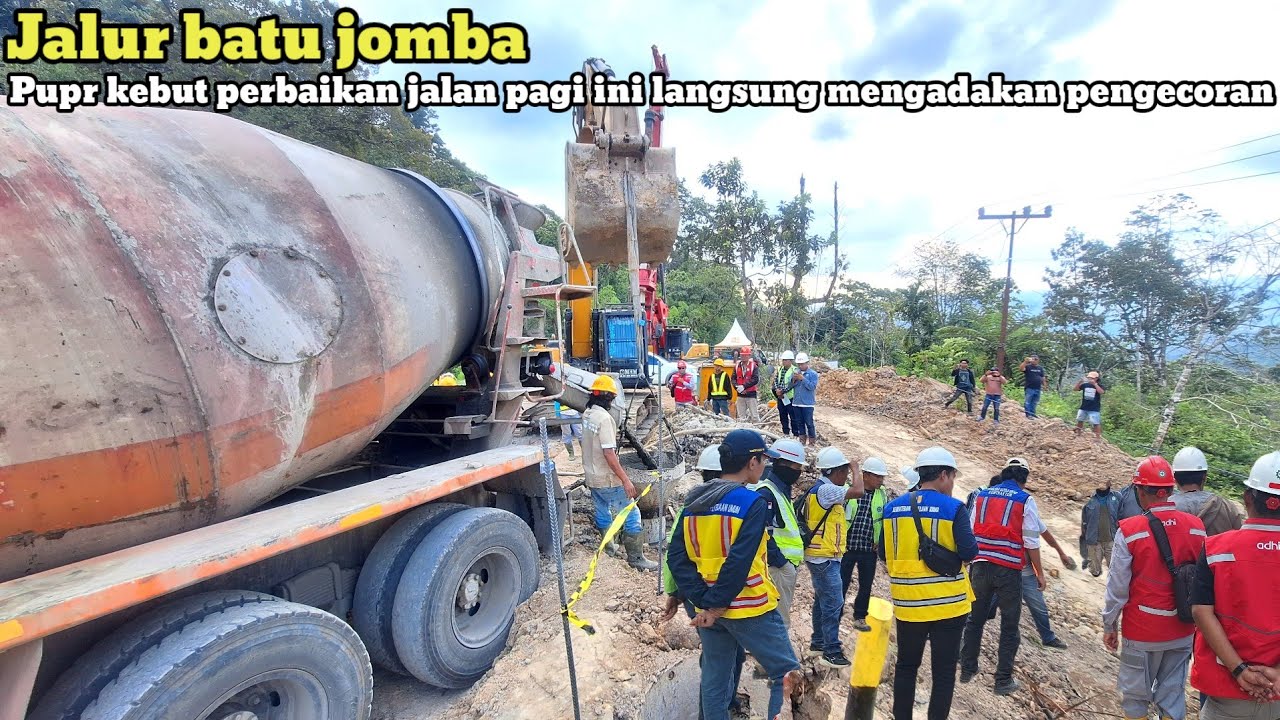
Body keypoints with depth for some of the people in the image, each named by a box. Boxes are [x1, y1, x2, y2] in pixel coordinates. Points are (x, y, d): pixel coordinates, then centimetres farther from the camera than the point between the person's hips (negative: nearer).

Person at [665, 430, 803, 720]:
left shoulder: (694, 501, 2)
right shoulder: (753, 503, -16)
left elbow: (676, 557, -3)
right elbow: (739, 563, -23)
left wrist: (703, 601, -6)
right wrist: (715, 605, -16)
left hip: (707, 608, 6)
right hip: (749, 609, -6)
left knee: (715, 679, 17)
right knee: (786, 673, 11)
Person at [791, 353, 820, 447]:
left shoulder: (813, 373, -4)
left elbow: (812, 387, -15)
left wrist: (803, 379, -20)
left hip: (807, 403, -5)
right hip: (796, 403, 5)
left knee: (809, 423, -2)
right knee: (799, 423, 12)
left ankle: (812, 442, 7)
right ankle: (802, 440, 23)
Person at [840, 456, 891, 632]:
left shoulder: (882, 494, 0)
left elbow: (885, 520, 12)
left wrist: (880, 544, 8)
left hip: (869, 550, 4)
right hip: (847, 547, -4)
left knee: (866, 585, 16)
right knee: (841, 584, 5)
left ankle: (860, 616, 33)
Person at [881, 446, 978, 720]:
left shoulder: (892, 508, 1)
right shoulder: (953, 508, -12)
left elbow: (884, 554, 5)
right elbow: (969, 552, -15)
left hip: (907, 602, 4)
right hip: (948, 602, -3)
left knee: (906, 666, 17)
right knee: (944, 670, 9)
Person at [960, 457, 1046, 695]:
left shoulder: (982, 495, 8)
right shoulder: (1025, 499, -3)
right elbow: (1031, 541, -5)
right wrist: (1039, 572, 5)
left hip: (980, 566, 3)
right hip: (1009, 569, -3)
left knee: (975, 619, 16)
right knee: (1009, 626, 9)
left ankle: (967, 669, 25)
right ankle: (1003, 680, 16)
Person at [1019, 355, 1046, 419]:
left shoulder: (1040, 368, 14)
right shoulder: (1028, 366, -5)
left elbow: (1042, 378, 20)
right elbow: (1021, 368, -26)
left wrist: (1044, 385, 16)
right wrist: (1025, 362, -38)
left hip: (1037, 388, 6)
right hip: (1029, 388, -6)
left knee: (1034, 403, 14)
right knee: (1027, 402, -3)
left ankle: (1032, 413, 22)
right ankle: (1028, 414, 1)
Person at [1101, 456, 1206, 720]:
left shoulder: (1129, 531, -18)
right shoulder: (1197, 527, -5)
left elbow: (1117, 587, -12)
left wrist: (1109, 626, 1)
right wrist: (1197, 622, 17)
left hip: (1142, 632, -4)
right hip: (1183, 631, 4)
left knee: (1136, 696, 13)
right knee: (1173, 694, 17)